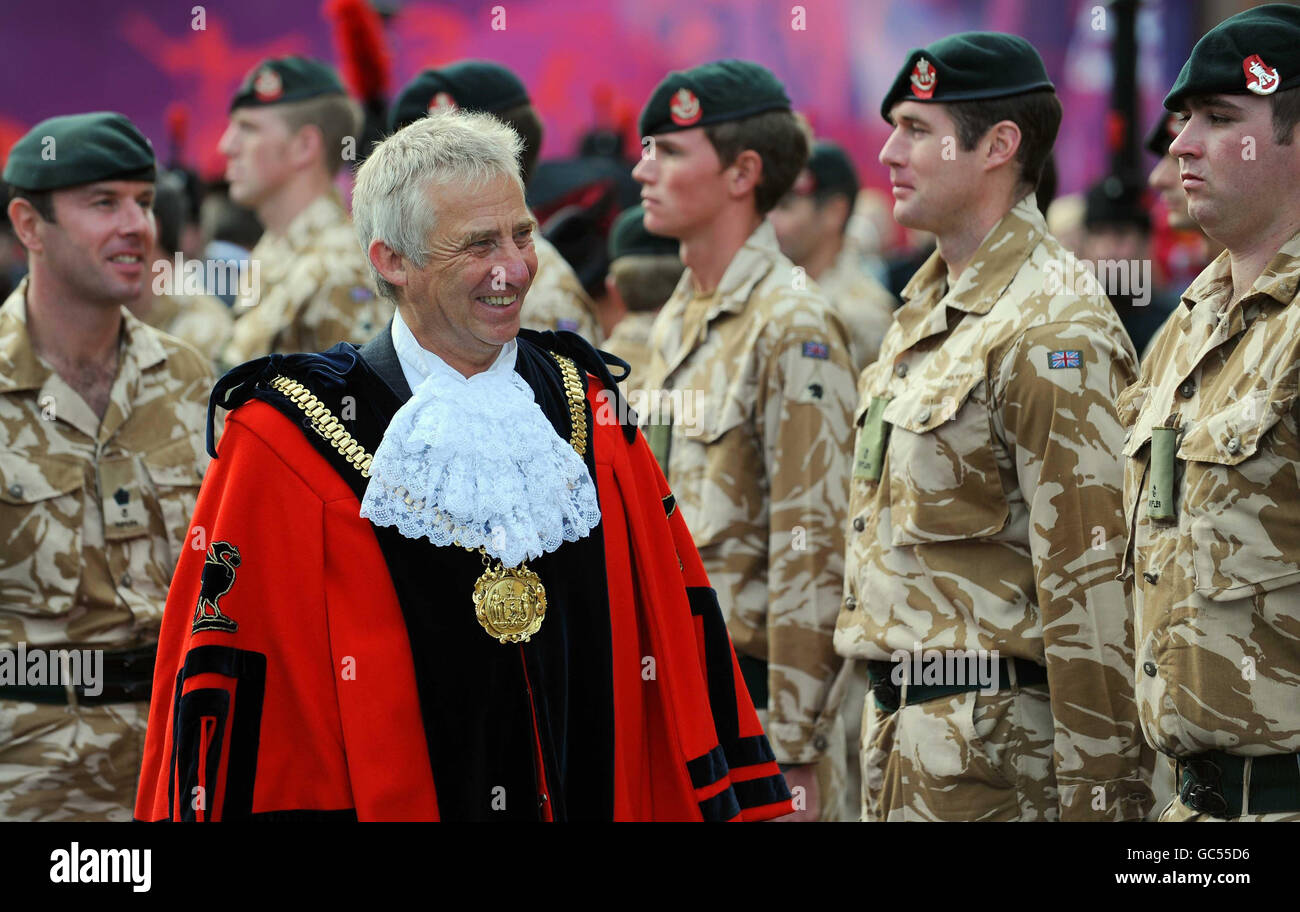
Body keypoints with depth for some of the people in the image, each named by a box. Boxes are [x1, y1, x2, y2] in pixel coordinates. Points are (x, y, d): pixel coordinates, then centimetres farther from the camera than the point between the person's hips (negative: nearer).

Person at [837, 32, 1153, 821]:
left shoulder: (1053, 329, -15)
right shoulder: (924, 312, 16)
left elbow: (1092, 580, -19)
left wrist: (1097, 791, -21)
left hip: (996, 736, -9)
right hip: (903, 720, 9)